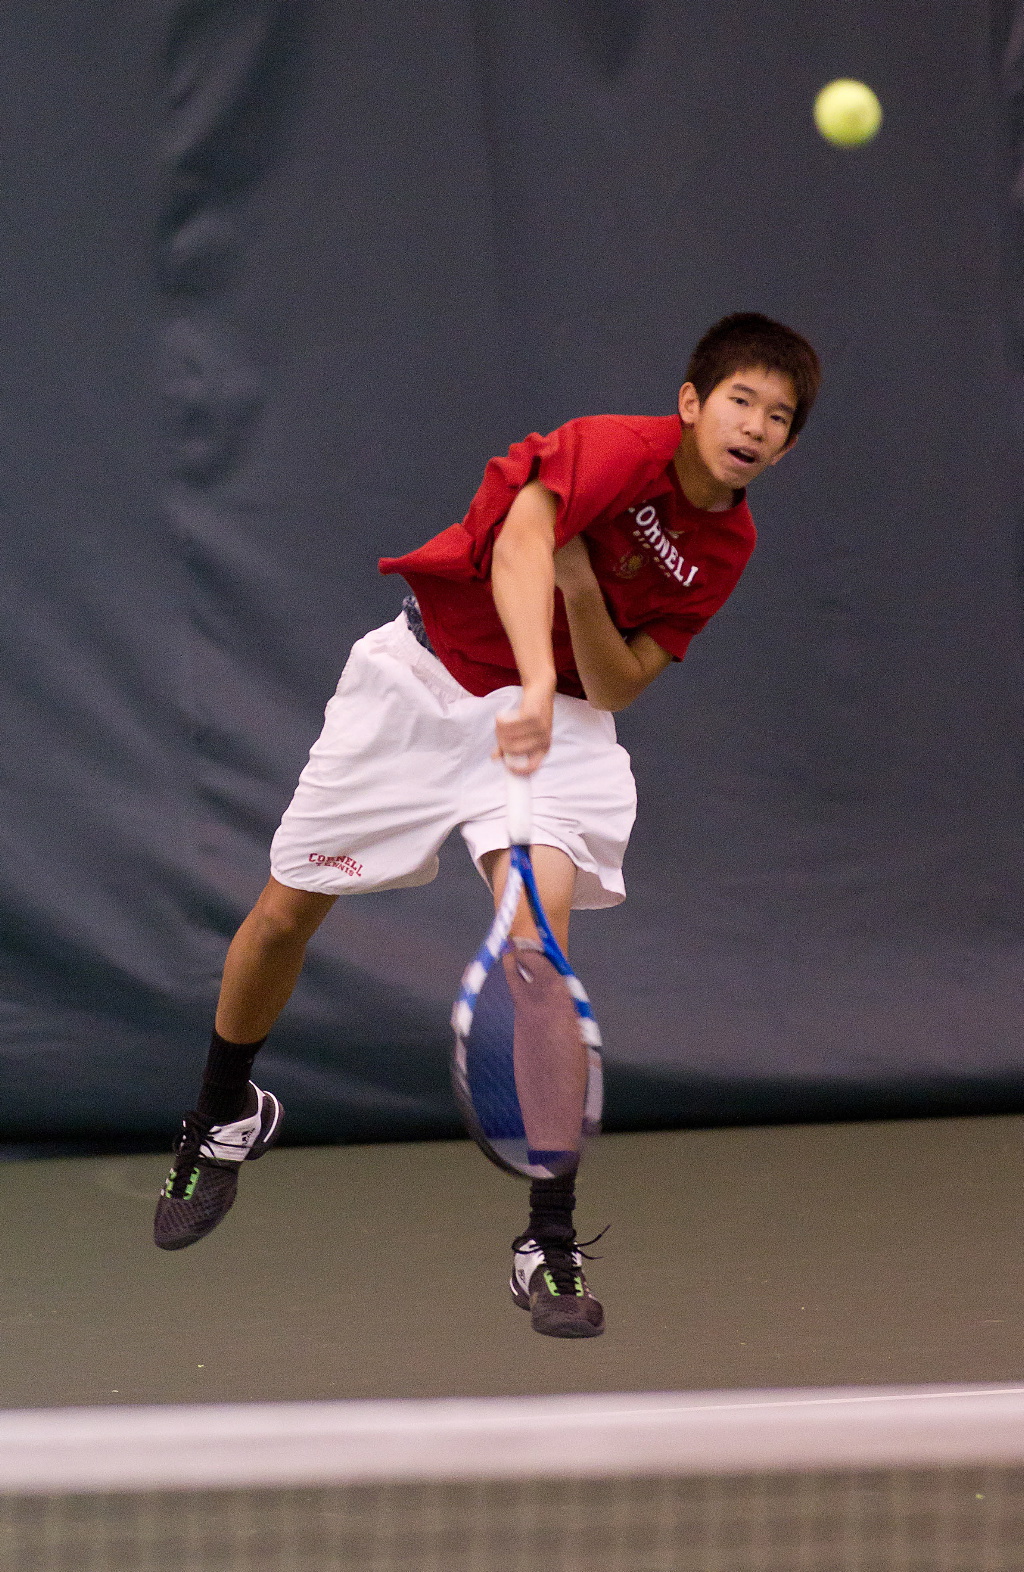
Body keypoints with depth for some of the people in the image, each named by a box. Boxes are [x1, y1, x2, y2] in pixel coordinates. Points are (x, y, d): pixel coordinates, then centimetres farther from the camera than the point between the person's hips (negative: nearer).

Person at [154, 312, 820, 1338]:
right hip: (425, 678, -2)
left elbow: (616, 686, -7)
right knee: (287, 909, 8)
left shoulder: (725, 549, -4)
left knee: (539, 926, -22)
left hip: (560, 716, 2)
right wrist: (536, 684, -55)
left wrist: (580, 584, -25)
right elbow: (519, 541, -40)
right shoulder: (620, 448, -21)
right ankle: (224, 1118, 40)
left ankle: (550, 1246, -19)